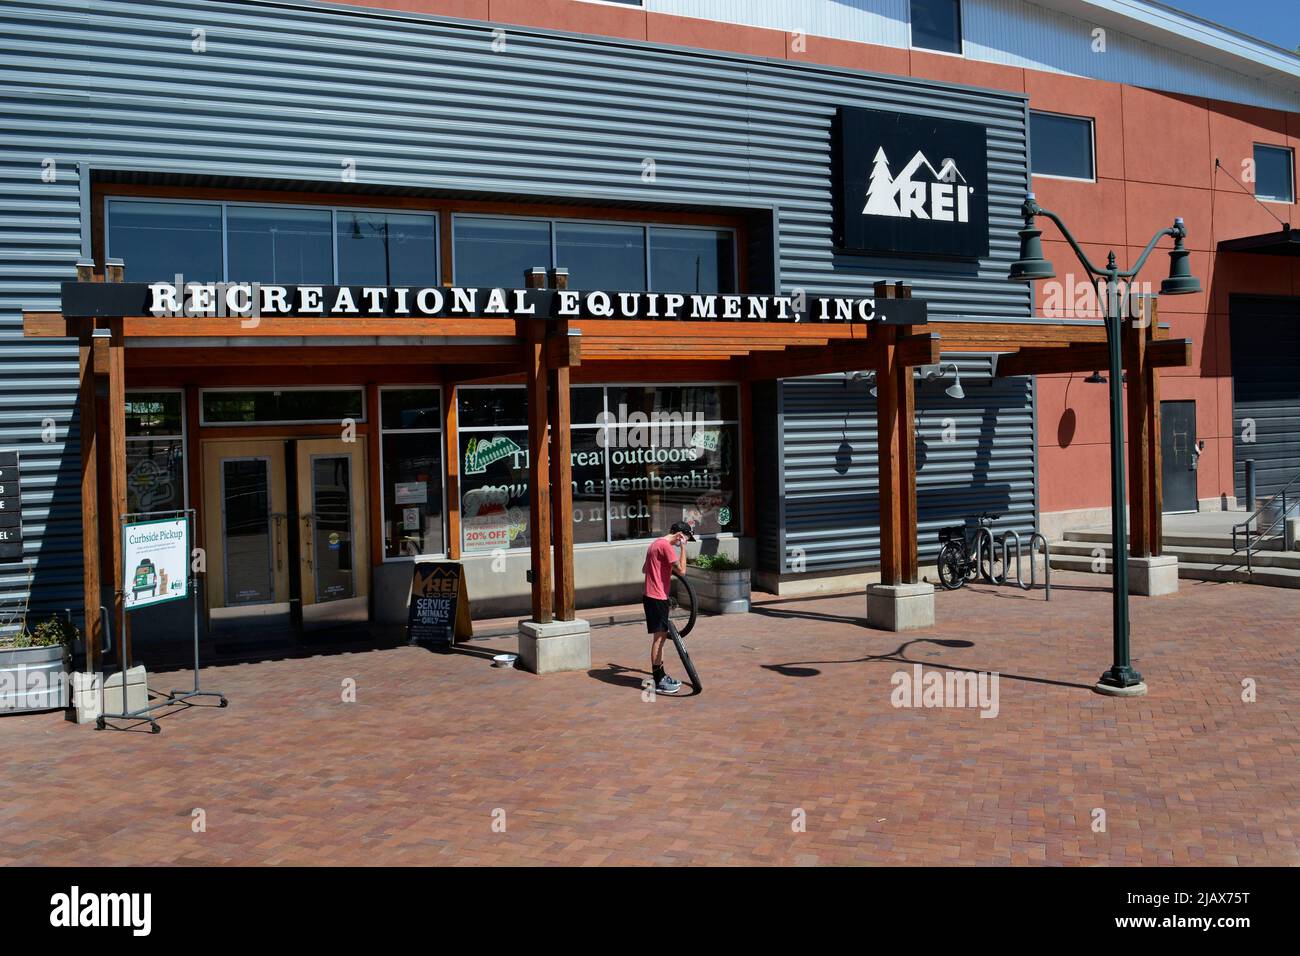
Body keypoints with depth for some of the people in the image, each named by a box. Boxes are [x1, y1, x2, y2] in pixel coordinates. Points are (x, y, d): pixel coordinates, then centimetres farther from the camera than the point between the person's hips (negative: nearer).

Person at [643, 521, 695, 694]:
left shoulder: (656, 543, 15)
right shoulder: (666, 546, -16)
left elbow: (645, 569, 24)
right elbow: (681, 570, -19)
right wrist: (683, 547, -13)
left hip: (652, 596, 10)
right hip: (658, 597, -10)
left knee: (661, 636, 15)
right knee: (659, 637, -7)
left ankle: (661, 676, 22)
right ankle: (658, 683, -4)